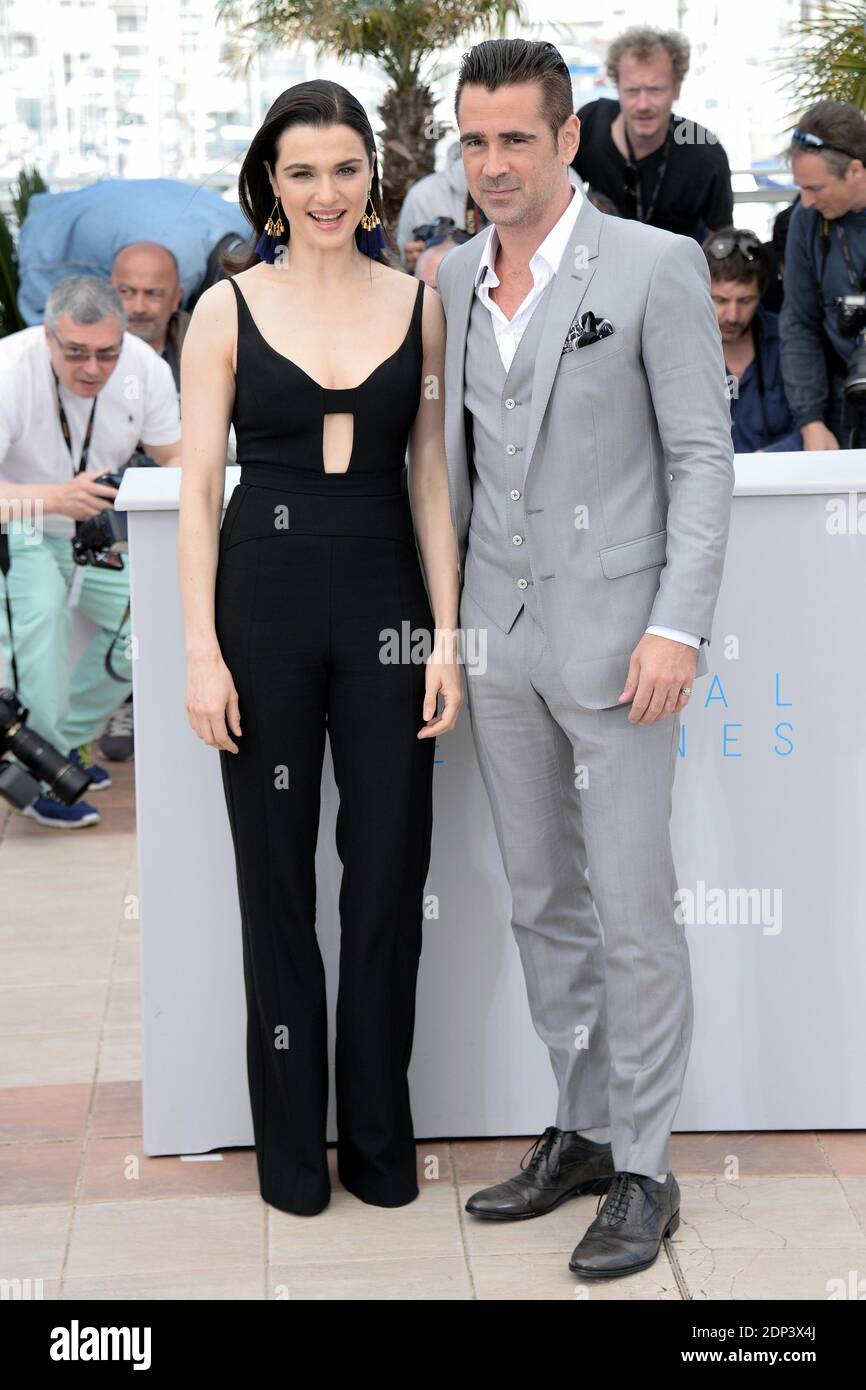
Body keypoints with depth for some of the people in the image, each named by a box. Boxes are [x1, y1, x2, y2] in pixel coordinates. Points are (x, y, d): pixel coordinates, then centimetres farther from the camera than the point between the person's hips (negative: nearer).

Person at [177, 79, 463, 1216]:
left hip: (387, 598, 2)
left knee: (389, 870, 5)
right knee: (277, 876, 7)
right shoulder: (227, 310, 0)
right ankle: (292, 1149, 22)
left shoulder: (420, 303, 5)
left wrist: (448, 638, -1)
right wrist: (201, 652, -9)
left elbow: (431, 478, 6)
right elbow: (199, 489, -1)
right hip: (263, 594, -1)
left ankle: (380, 1143, 22)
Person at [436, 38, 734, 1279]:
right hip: (499, 638, 6)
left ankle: (643, 1172, 12)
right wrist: (441, 611, 12)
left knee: (632, 910, -1)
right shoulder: (454, 278, 10)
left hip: (614, 636, -6)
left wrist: (679, 625, -16)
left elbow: (703, 456, -8)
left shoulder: (656, 267, -7)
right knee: (542, 905, 13)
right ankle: (582, 1132, 27)